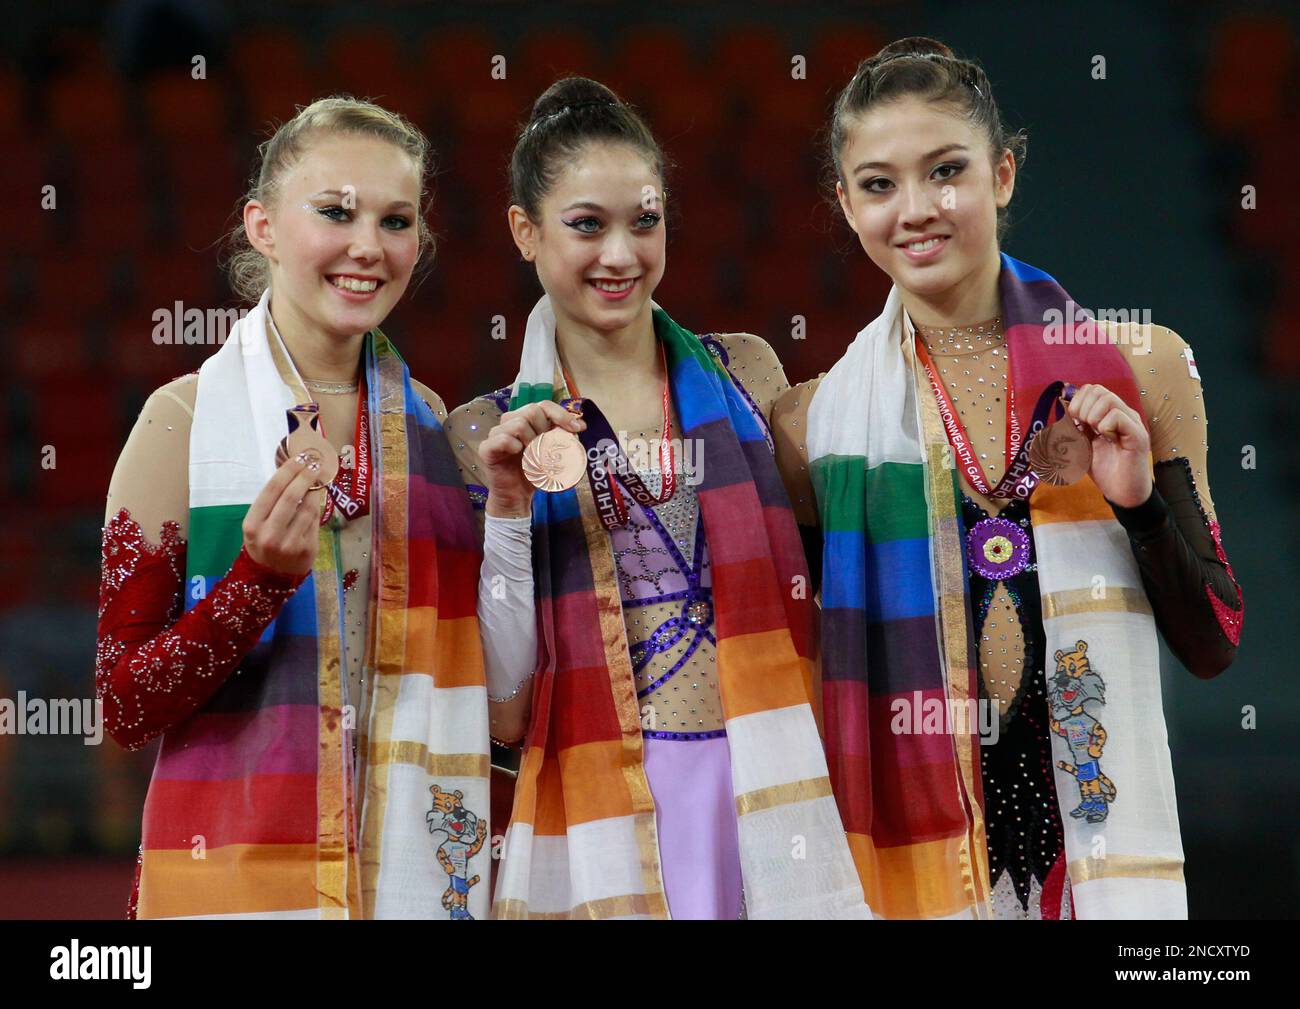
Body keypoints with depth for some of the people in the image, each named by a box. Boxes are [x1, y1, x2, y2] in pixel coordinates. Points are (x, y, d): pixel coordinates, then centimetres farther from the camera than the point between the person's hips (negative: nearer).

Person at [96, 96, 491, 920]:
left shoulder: (429, 422, 6)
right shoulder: (184, 421, -8)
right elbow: (125, 710, -10)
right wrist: (262, 574, -22)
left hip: (419, 873, 4)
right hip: (240, 871, -4)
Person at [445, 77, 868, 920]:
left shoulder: (745, 377, 8)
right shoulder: (489, 435, 4)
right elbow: (503, 710, 0)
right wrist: (507, 510, -9)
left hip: (766, 797, 1)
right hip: (602, 818, -1)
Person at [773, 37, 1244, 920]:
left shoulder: (1139, 368, -1)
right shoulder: (813, 423, 0)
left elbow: (1212, 646, 2)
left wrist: (1140, 504, -11)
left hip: (1099, 827, 0)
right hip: (904, 839, 0)